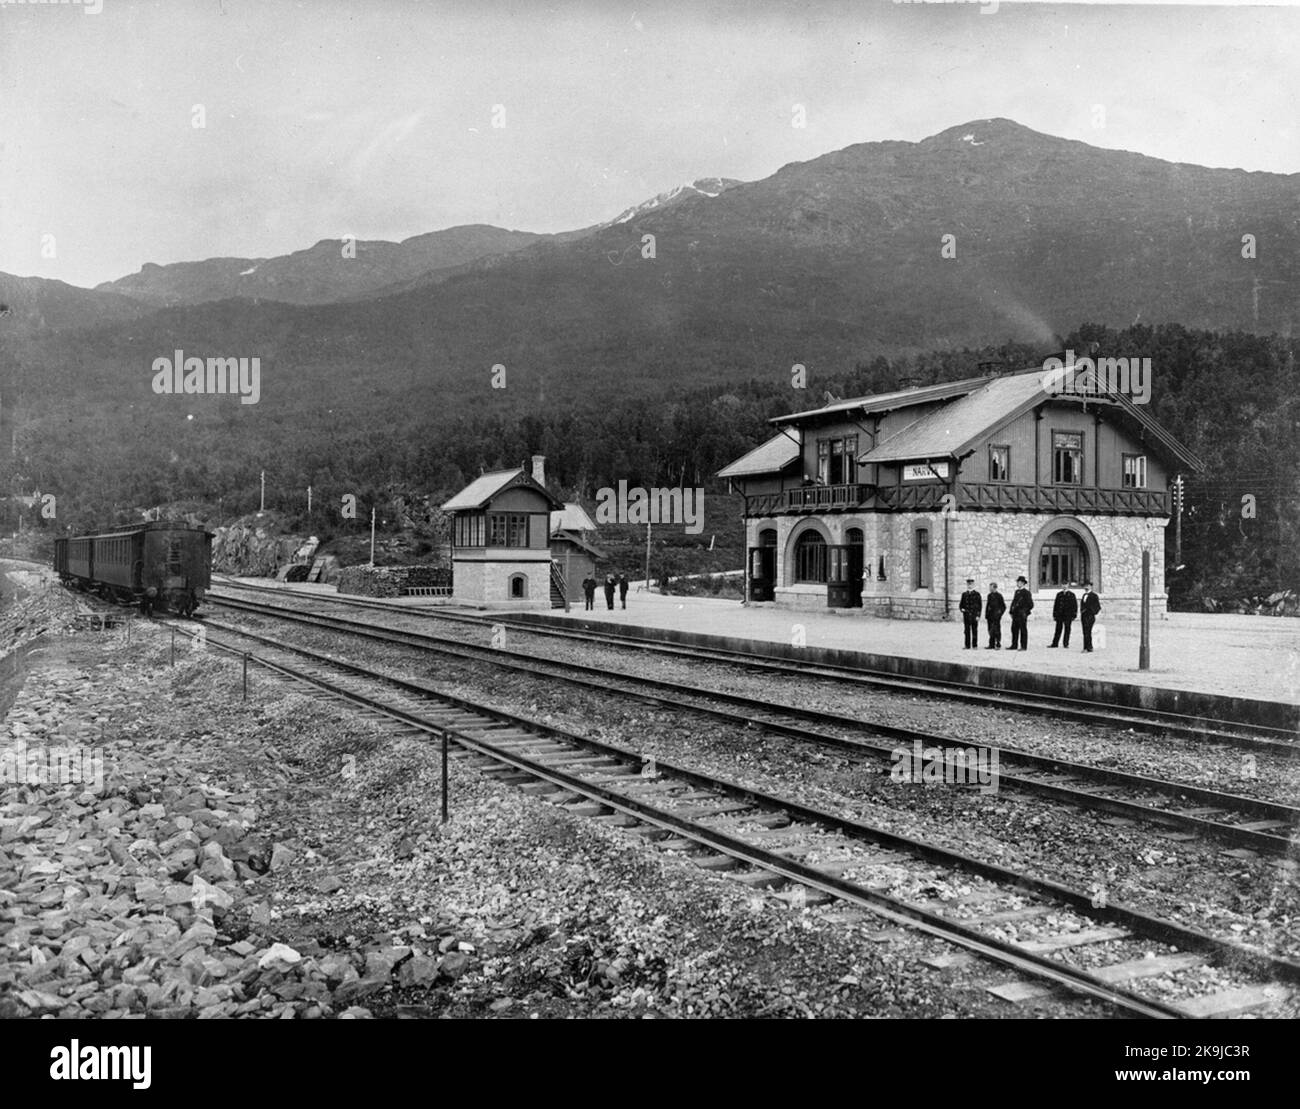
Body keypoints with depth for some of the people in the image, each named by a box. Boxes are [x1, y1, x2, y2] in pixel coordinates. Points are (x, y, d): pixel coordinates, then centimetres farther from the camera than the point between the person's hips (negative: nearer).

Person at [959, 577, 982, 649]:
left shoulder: (977, 594, 2)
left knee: (974, 631, 0)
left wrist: (978, 615, -7)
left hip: (974, 615, -3)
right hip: (966, 615, 3)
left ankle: (975, 645, 6)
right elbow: (962, 604, 16)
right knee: (967, 631, 0)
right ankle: (967, 645, 2)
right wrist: (962, 609, -6)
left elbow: (980, 605, 0)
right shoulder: (964, 594, 13)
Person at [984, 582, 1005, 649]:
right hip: (990, 616, 6)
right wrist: (986, 614, 13)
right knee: (990, 630, 7)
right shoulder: (989, 595, 14)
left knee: (997, 630, -6)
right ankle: (991, 645, 11)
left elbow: (1003, 606, -3)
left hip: (996, 616, -6)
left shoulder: (999, 595, -5)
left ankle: (998, 645, -4)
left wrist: (999, 613, -9)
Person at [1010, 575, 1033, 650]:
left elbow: (1030, 604, -7)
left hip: (1022, 615, -7)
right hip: (1015, 614, 7)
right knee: (1014, 629, 7)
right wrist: (1011, 612, 14)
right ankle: (1014, 645, 12)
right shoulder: (1016, 592, 18)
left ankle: (1023, 646, -1)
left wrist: (1026, 612, -10)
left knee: (1023, 630, -4)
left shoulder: (1026, 593, -5)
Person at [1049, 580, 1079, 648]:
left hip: (1068, 615, -3)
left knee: (1067, 629, 0)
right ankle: (1055, 643, 8)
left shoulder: (1072, 595, 1)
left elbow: (1075, 606, 1)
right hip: (1059, 615, 3)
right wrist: (1054, 614, 8)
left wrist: (1074, 615, -4)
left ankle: (1066, 644, 5)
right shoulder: (1059, 594, 10)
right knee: (1058, 629, 5)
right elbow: (1056, 605, 13)